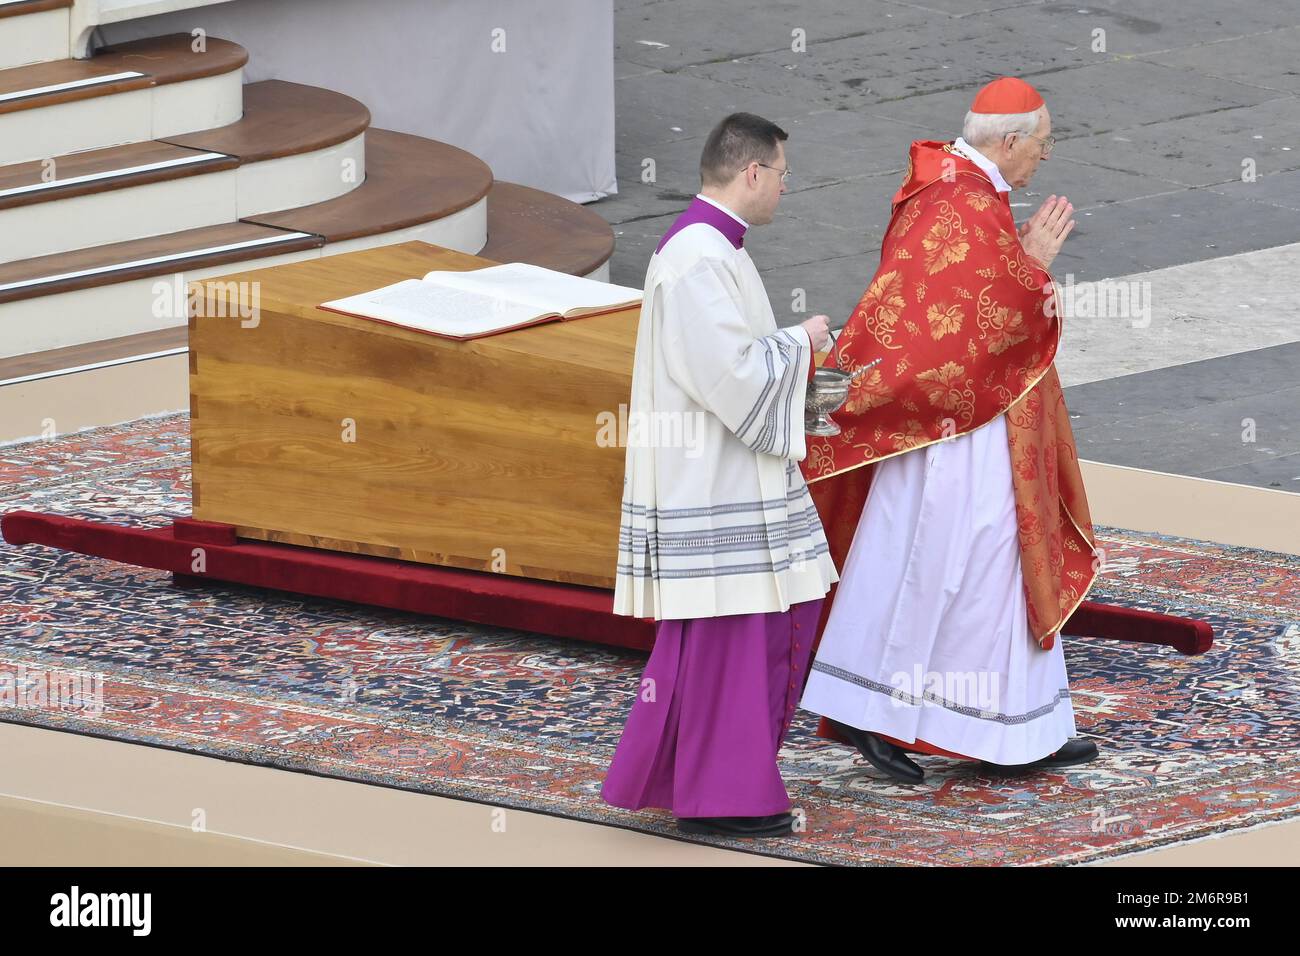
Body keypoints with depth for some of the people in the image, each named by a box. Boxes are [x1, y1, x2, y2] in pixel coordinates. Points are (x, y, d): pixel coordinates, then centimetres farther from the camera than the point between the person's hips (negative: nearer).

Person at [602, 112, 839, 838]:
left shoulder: (715, 247, 13)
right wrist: (799, 342, -9)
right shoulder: (697, 261, -20)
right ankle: (716, 797, 5)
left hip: (731, 474, 11)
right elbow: (732, 375, -24)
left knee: (783, 614, 15)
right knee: (723, 629, -3)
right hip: (708, 485, -11)